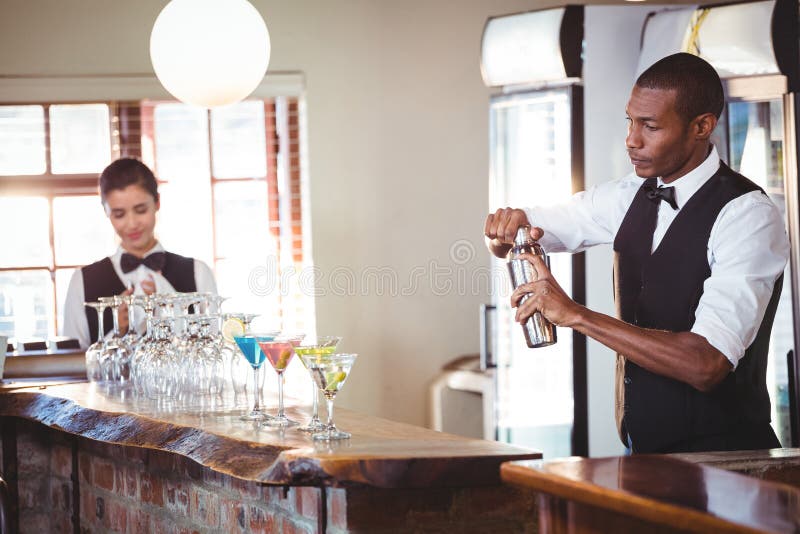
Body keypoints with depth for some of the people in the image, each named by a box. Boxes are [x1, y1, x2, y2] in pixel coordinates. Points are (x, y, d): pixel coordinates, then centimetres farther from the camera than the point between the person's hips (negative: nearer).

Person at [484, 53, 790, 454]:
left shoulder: (748, 215, -14)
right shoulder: (632, 197, 8)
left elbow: (707, 364, -24)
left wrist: (574, 314, -25)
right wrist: (507, 228, -5)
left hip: (720, 456, -6)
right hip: (642, 450, 6)